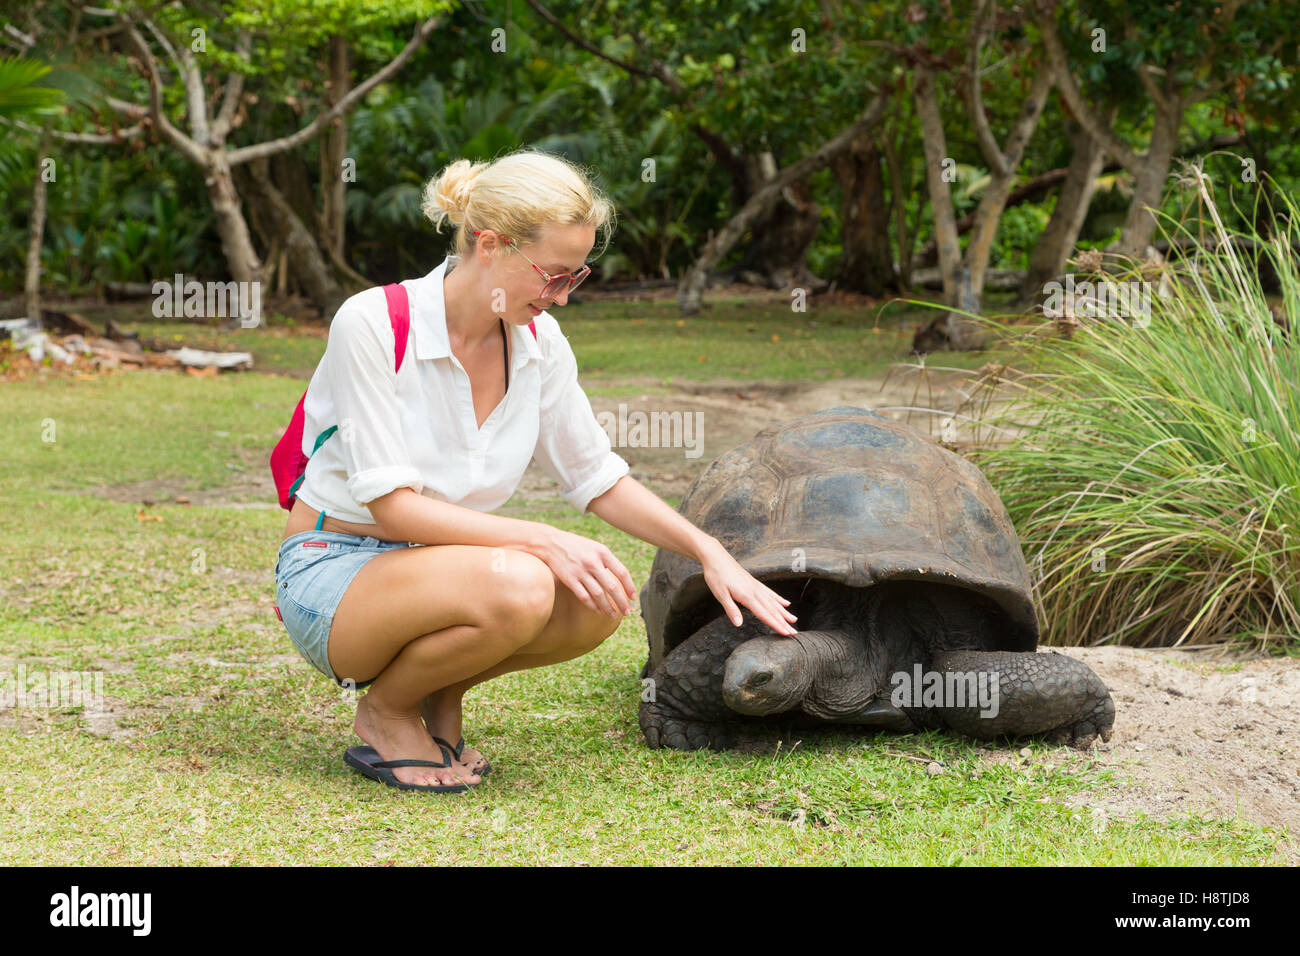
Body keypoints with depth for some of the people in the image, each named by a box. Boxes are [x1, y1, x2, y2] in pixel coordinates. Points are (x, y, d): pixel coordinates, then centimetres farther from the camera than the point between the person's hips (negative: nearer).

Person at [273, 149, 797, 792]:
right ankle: (384, 711, -7)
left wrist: (709, 551, -1)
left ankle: (440, 694, 3)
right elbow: (392, 504, -24)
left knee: (601, 600, -21)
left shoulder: (538, 343, -2)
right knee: (517, 587, -34)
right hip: (333, 569, -6)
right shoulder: (373, 324, -21)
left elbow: (599, 479, 9)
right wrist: (541, 540, -30)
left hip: (434, 565, 6)